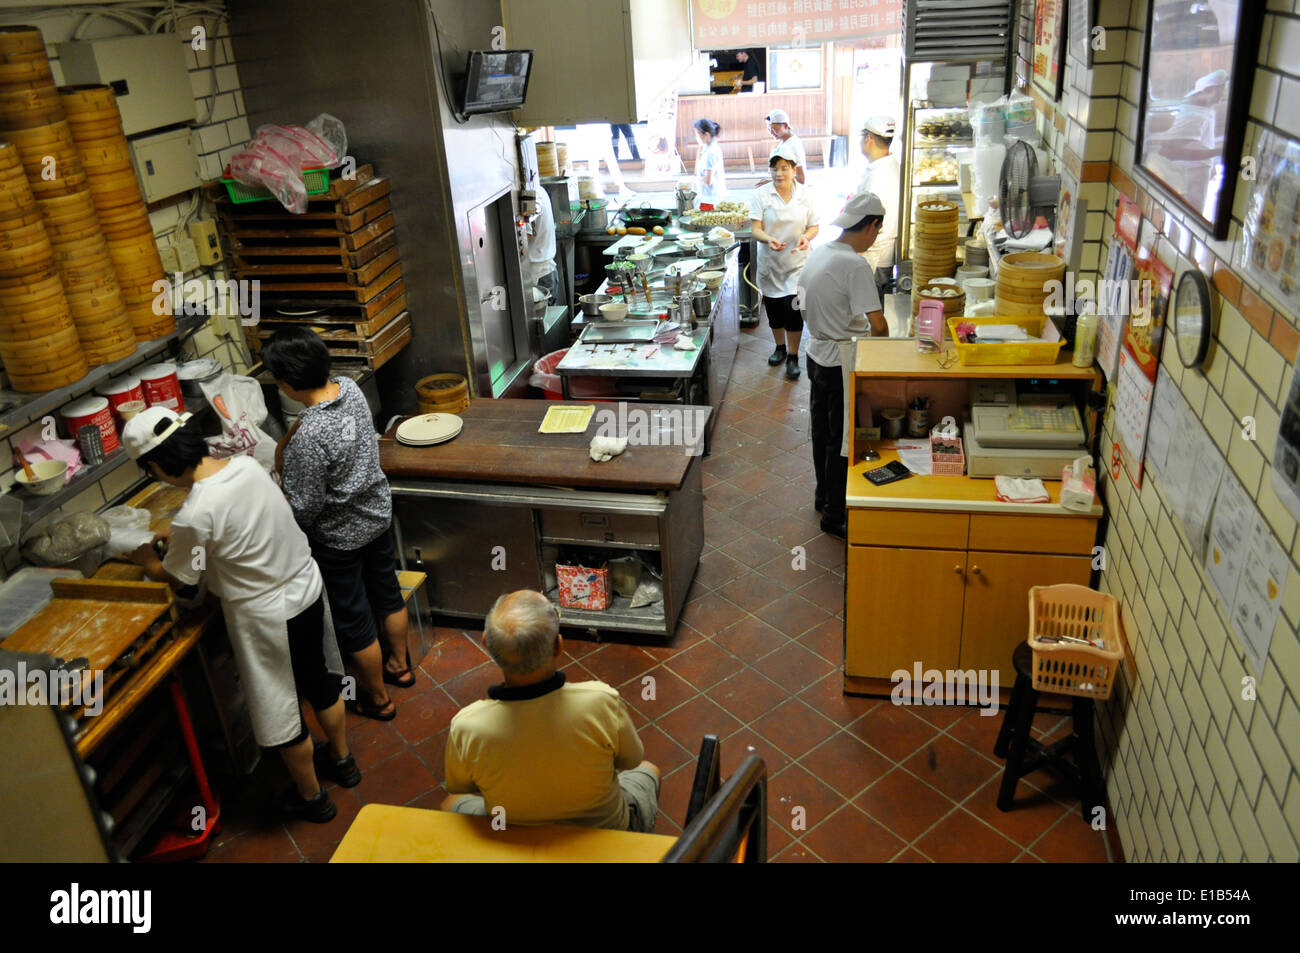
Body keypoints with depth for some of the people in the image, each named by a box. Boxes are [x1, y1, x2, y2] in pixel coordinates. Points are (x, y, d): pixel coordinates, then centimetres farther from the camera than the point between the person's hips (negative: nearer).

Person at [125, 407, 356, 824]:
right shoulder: (246, 465, -7)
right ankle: (342, 759, 49)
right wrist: (179, 536, 18)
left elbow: (174, 578, -7)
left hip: (268, 617, -7)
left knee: (282, 711, 15)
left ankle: (310, 797, 36)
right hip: (308, 587, 7)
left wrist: (145, 559, 13)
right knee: (321, 683, 27)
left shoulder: (195, 515, -27)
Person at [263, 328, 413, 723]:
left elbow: (305, 508, -25)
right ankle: (400, 665, 49)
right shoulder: (348, 387, -11)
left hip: (339, 535, -8)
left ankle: (378, 699, 32)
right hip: (377, 512, 8)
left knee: (353, 620, 13)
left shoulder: (309, 437, -35)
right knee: (386, 591, 26)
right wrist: (286, 444, 5)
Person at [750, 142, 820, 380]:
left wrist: (806, 237, -20)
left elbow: (814, 226, 3)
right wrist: (768, 239, -34)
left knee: (793, 308, -11)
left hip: (797, 262, -1)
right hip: (770, 262, 1)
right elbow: (756, 229, -12)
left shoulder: (805, 194, -3)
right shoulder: (760, 195, -6)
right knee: (773, 308, 12)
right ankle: (780, 347, 37)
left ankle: (793, 357, 5)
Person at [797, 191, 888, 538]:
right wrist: (880, 346, -5)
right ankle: (835, 515, 14)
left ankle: (824, 495, 38)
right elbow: (878, 324, -25)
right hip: (842, 363, -9)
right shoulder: (855, 265, -24)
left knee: (822, 430, 21)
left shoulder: (819, 252, 2)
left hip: (817, 354, 9)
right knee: (843, 439, 3)